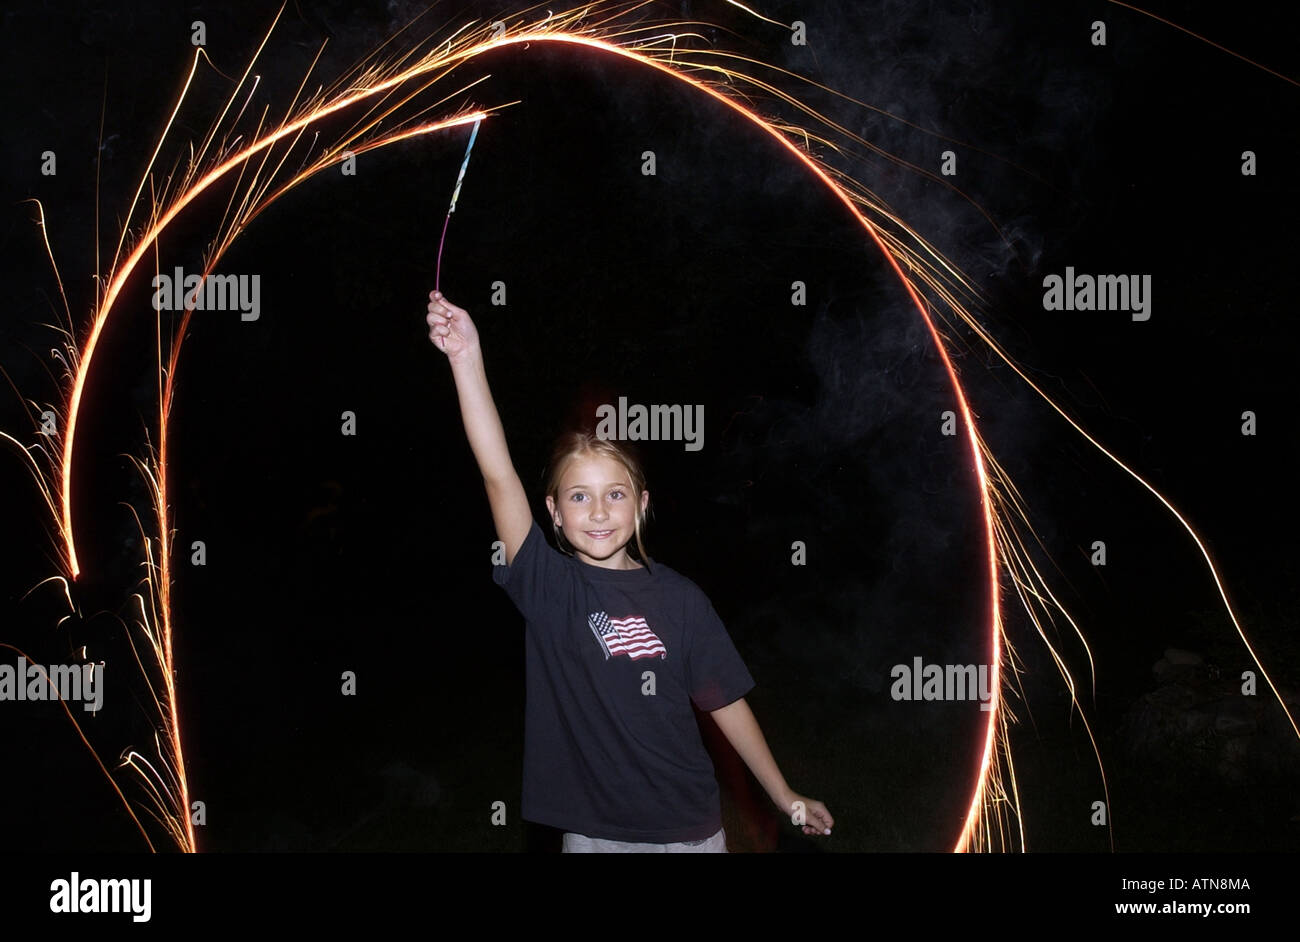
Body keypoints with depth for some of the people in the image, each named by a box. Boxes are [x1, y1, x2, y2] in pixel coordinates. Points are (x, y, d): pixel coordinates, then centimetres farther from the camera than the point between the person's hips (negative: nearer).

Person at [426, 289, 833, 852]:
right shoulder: (547, 588, -6)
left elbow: (726, 702, 7)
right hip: (594, 833, -1)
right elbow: (498, 475, -17)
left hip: (691, 829, 1)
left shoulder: (678, 597, -1)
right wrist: (466, 360, -26)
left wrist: (786, 799, 11)